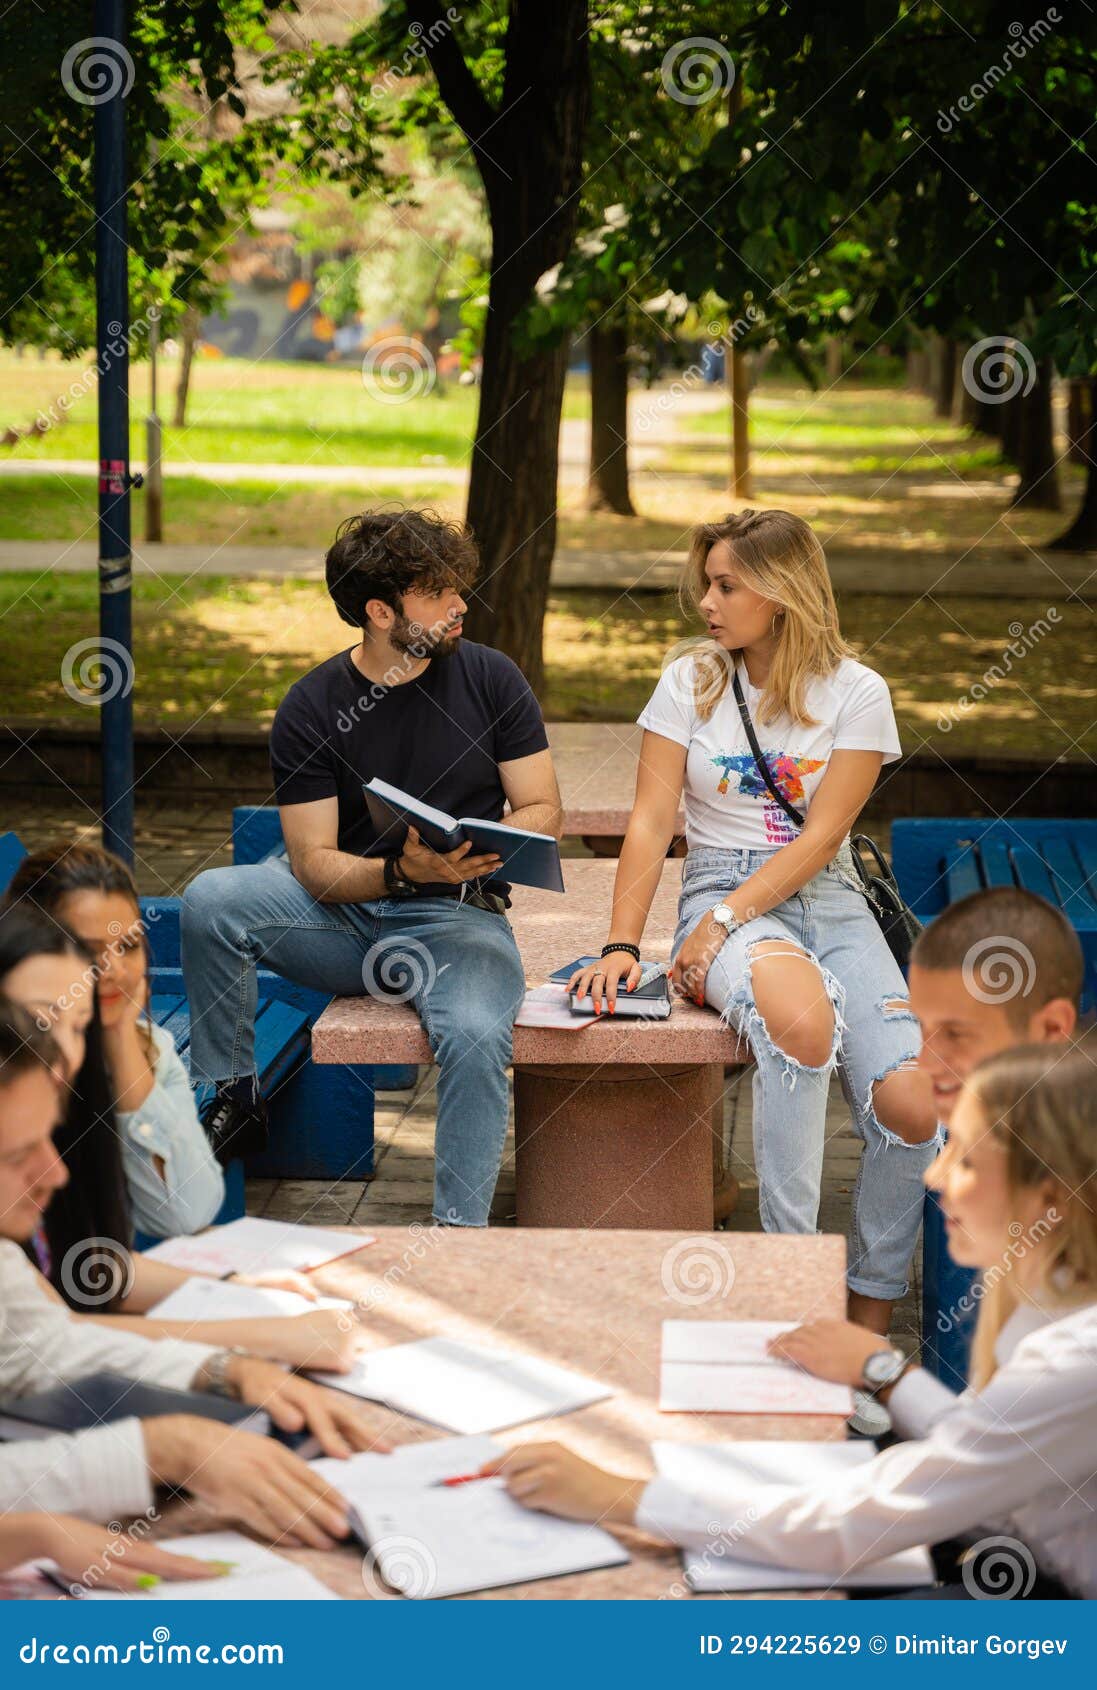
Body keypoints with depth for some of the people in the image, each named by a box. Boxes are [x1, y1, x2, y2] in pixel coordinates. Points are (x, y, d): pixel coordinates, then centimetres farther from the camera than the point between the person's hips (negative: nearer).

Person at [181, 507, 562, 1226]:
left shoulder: (490, 677, 1)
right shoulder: (312, 706, -3)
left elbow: (543, 809, 3)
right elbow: (312, 862, -8)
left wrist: (489, 844, -19)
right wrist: (400, 872, -27)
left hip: (458, 915, -1)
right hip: (344, 910, 1)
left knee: (476, 1036, -33)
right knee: (211, 898, -24)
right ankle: (234, 1100, -5)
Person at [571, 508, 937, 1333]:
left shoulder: (856, 693, 2)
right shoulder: (689, 683, 5)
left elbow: (822, 837, -6)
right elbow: (652, 820, 0)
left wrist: (724, 919, -17)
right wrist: (622, 944, -13)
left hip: (826, 899, 1)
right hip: (720, 894, -1)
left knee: (912, 1108, -22)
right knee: (801, 1018, -39)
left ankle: (870, 1313, 2)